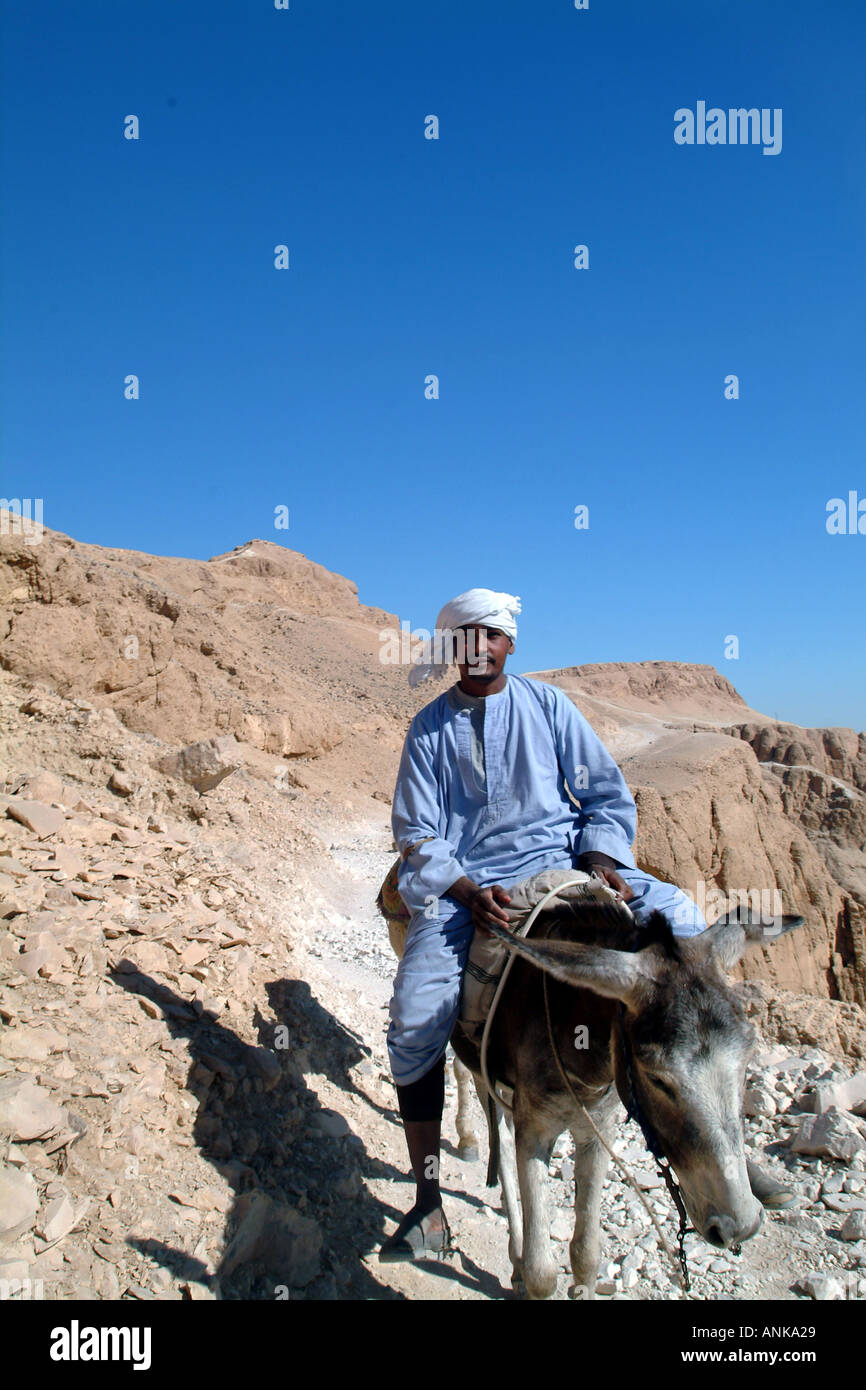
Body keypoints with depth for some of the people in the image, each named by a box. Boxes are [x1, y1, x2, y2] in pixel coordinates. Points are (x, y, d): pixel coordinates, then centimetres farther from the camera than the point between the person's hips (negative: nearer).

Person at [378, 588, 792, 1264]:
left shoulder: (547, 703, 8)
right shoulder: (429, 727, 6)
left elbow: (607, 793, 9)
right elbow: (416, 833, 2)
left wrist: (602, 861, -10)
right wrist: (469, 892, -15)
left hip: (560, 860, 1)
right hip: (461, 881, 0)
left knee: (684, 923, -18)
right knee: (415, 1022, -18)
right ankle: (428, 1206, 3)